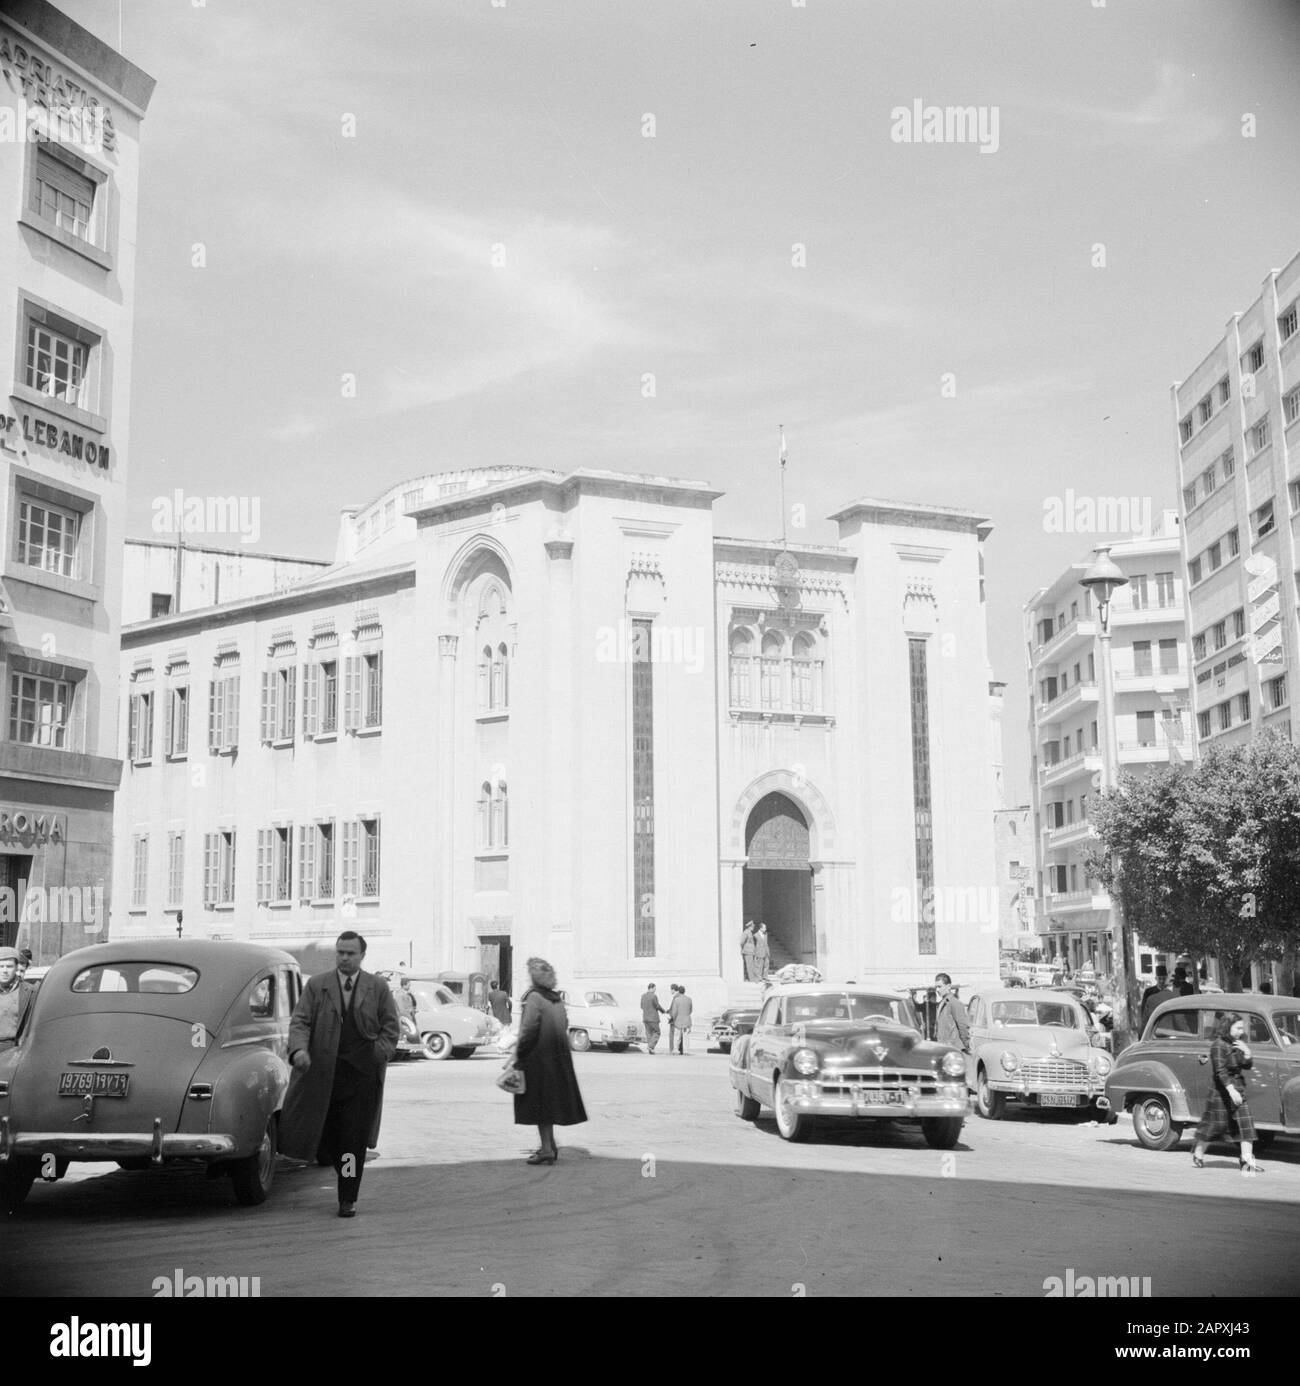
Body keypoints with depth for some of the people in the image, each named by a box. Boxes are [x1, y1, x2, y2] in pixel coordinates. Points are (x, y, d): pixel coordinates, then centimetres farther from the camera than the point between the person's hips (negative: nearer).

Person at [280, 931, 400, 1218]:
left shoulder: (378, 988, 8)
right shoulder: (316, 986, 8)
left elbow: (391, 1027, 9)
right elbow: (300, 1021, 0)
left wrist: (379, 1055, -6)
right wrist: (299, 1048, -18)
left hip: (361, 1074, -1)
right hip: (322, 1071, 1)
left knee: (353, 1138, -1)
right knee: (325, 1130, 5)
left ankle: (348, 1199, 7)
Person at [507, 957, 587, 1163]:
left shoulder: (534, 996, -13)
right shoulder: (557, 998, 10)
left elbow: (529, 1028, -19)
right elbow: (565, 1025, 13)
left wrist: (518, 1053, -13)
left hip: (538, 1056, -8)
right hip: (558, 1055, 8)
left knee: (540, 1101, -2)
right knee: (552, 1099, 16)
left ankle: (547, 1148, -4)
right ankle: (550, 1145, 24)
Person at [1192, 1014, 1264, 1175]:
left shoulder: (1237, 1044, 9)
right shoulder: (1218, 1045, -15)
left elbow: (1248, 1066, 11)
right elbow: (1220, 1071, -22)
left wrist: (1246, 1052, -8)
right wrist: (1232, 1090, -29)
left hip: (1238, 1090, 7)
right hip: (1221, 1090, -7)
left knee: (1245, 1123, -3)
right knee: (1214, 1124, 3)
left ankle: (1247, 1160, -4)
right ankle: (1198, 1152, 22)